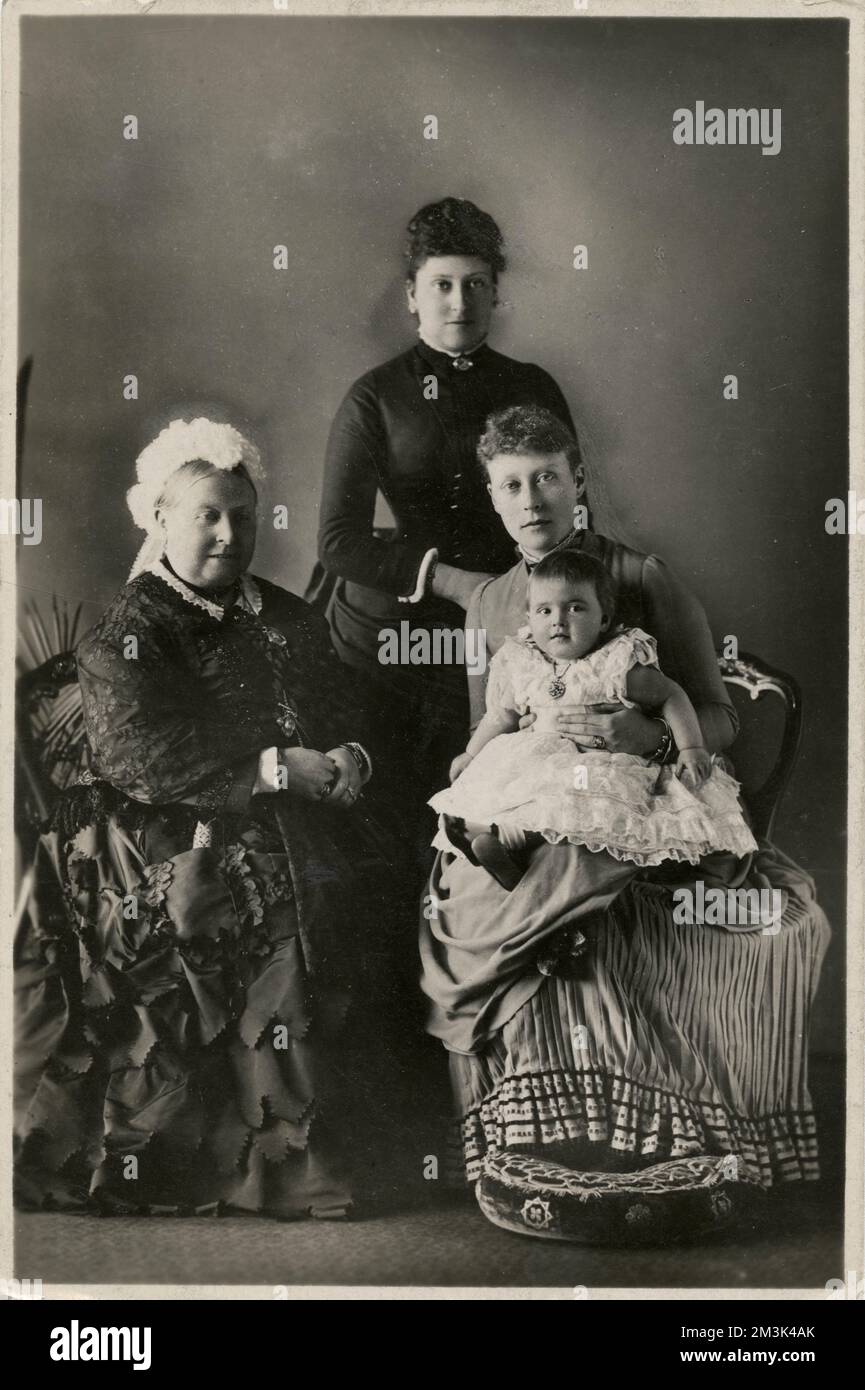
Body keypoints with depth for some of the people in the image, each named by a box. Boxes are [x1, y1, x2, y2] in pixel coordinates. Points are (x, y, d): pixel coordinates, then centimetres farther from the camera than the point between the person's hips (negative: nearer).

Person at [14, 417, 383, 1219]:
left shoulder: (288, 619, 20)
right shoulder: (128, 632, 1)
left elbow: (345, 722, 19)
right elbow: (135, 750, -14)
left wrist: (349, 760, -7)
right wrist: (276, 769, -16)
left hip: (299, 849, 5)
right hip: (182, 860, -5)